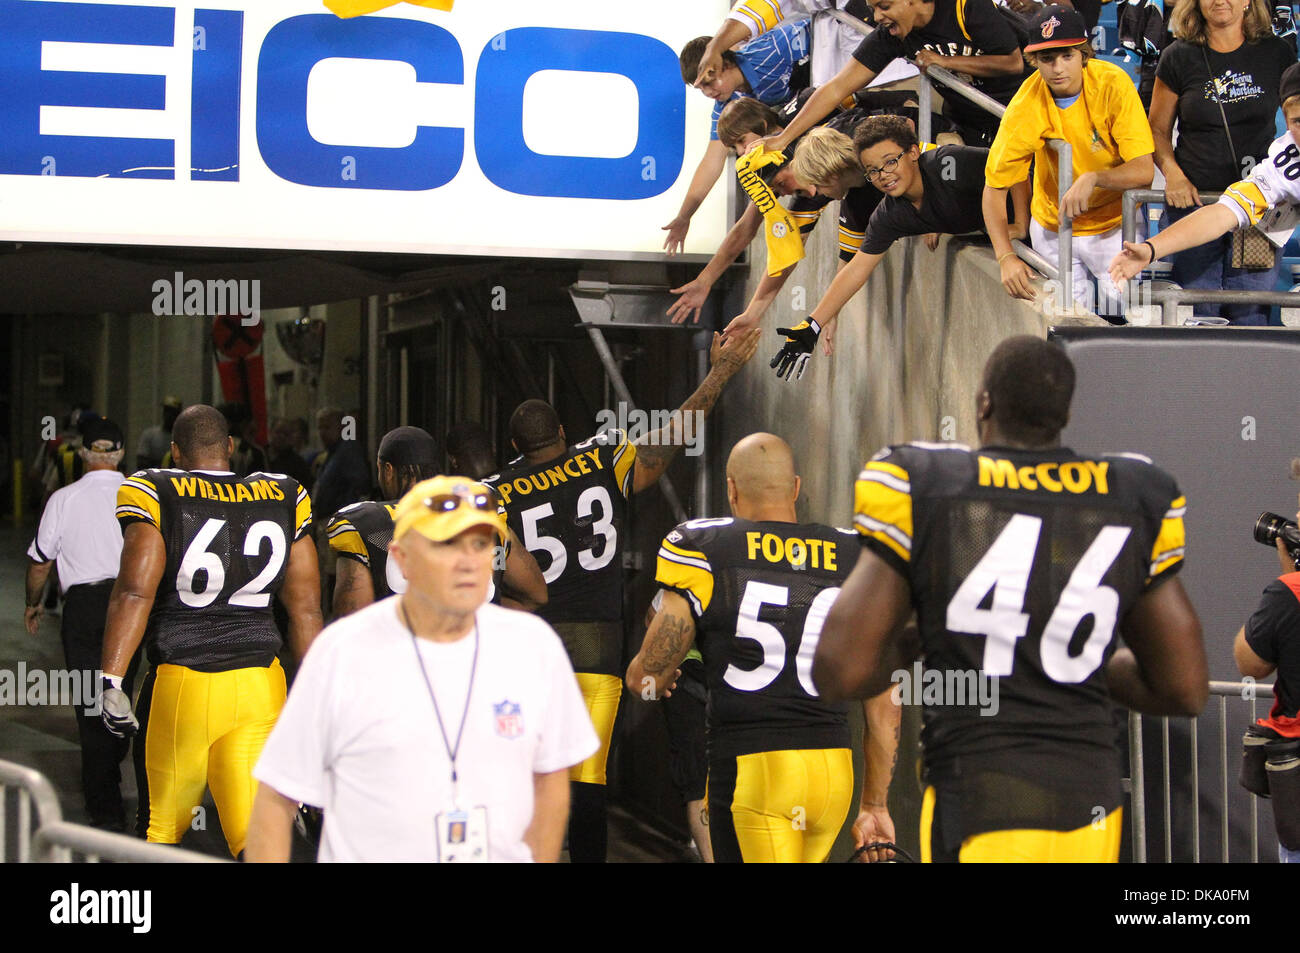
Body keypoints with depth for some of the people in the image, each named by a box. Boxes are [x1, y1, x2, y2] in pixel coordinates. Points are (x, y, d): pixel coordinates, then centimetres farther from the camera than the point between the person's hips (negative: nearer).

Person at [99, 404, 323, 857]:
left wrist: (111, 680, -18)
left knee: (161, 830, 14)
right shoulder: (284, 499, 7)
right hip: (260, 682, 2)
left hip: (181, 683, -2)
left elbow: (135, 591, -16)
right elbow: (305, 608, 9)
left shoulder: (156, 495, -4)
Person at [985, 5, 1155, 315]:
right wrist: (1006, 257, -28)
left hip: (1114, 223, -1)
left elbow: (1143, 171, -23)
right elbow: (994, 190, -15)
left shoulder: (1113, 85, -21)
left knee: (1121, 313, -9)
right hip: (1053, 228, 1)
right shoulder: (1025, 108, -18)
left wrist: (1094, 178, -43)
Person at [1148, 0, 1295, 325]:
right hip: (1193, 200, -1)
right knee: (1198, 313, -2)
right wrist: (1172, 172, -9)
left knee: (1250, 314, -1)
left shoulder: (1277, 54, 6)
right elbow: (1158, 130, 9)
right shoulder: (1178, 57, 3)